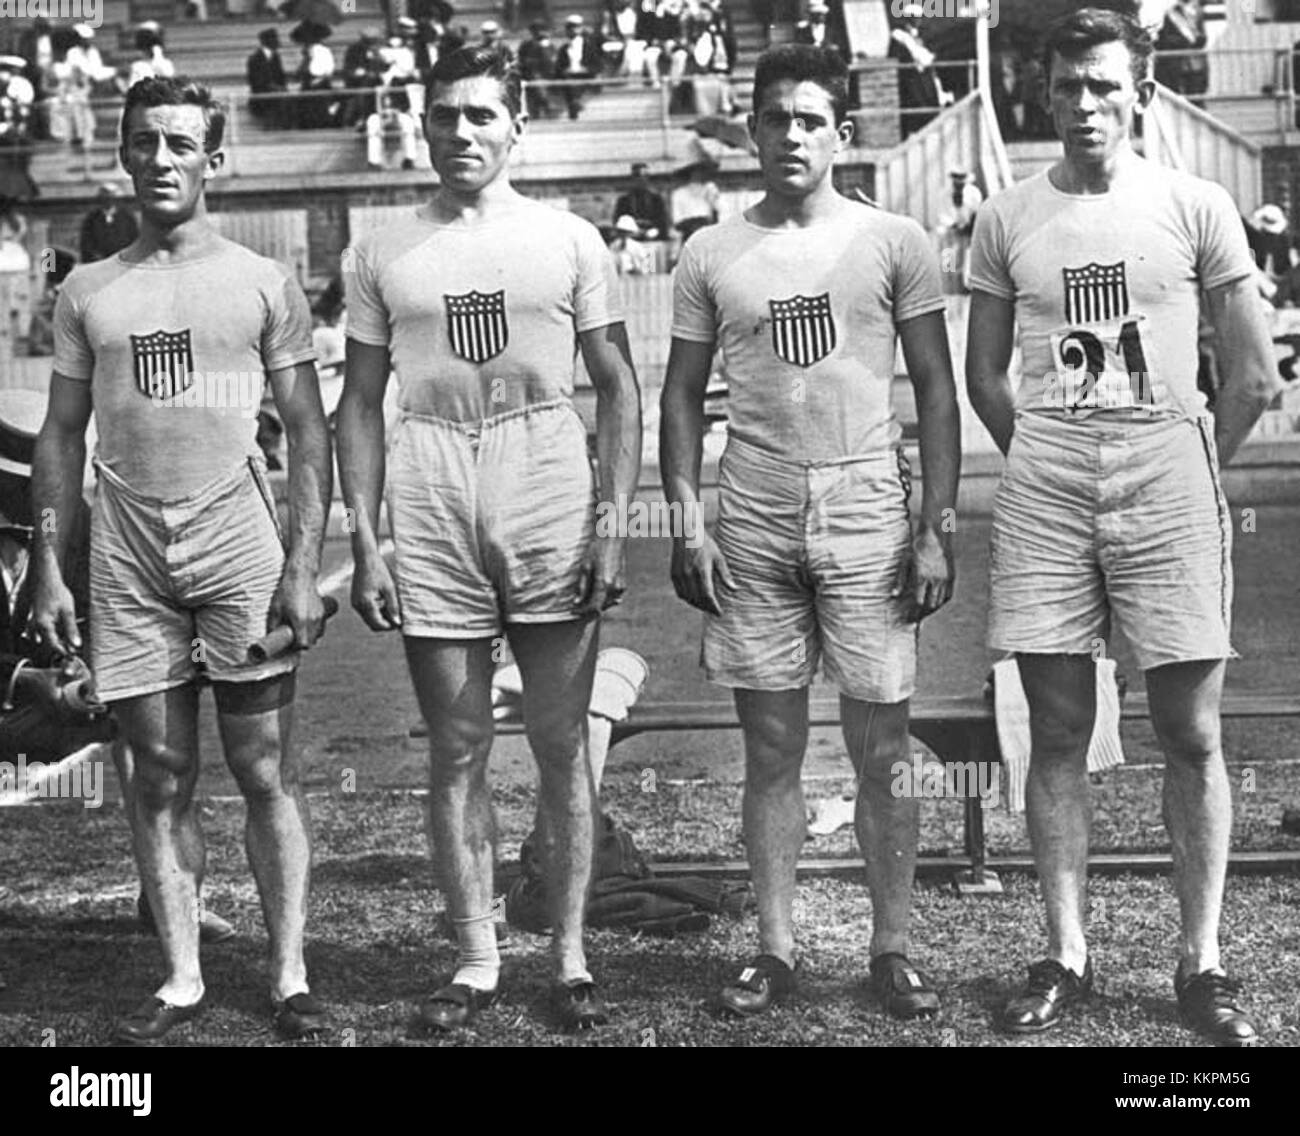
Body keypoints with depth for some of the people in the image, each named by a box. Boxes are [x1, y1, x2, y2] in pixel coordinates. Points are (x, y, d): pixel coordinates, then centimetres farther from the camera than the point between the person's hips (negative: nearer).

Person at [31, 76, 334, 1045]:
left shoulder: (263, 284, 4)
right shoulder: (87, 294, 11)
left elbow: (309, 434, 3)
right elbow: (61, 437, 14)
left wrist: (304, 568, -6)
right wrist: (50, 572, 5)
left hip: (240, 545, -2)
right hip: (128, 557, 2)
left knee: (266, 770, -1)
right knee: (159, 774, 4)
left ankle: (290, 977, 4)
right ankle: (182, 980, 10)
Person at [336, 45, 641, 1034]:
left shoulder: (568, 240, 6)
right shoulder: (382, 255, 9)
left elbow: (619, 388, 6)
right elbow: (360, 402, 11)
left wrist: (614, 524, -4)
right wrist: (364, 542, 2)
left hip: (551, 505, -1)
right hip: (430, 509, 1)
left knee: (562, 746, 3)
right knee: (457, 750, 5)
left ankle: (571, 957, 12)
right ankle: (476, 960, 13)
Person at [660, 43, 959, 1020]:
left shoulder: (894, 243, 3)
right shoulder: (711, 255, 6)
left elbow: (937, 391, 3)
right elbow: (683, 394, 10)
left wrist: (939, 528, -3)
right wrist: (687, 523, 0)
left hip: (868, 518, -1)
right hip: (754, 526, 1)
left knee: (882, 751, 2)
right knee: (771, 749, 6)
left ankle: (893, 951, 12)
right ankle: (776, 950, 14)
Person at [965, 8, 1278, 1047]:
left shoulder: (1196, 208, 1)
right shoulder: (1007, 219, 6)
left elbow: (1255, 377, 5)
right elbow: (984, 374, 14)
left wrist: (1193, 472, 6)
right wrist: (1042, 463, 9)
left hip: (1169, 494, -1)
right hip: (1043, 501, 1)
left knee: (1193, 734, 1)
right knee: (1058, 735, 4)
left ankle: (1202, 962, 8)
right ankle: (1066, 957, 11)